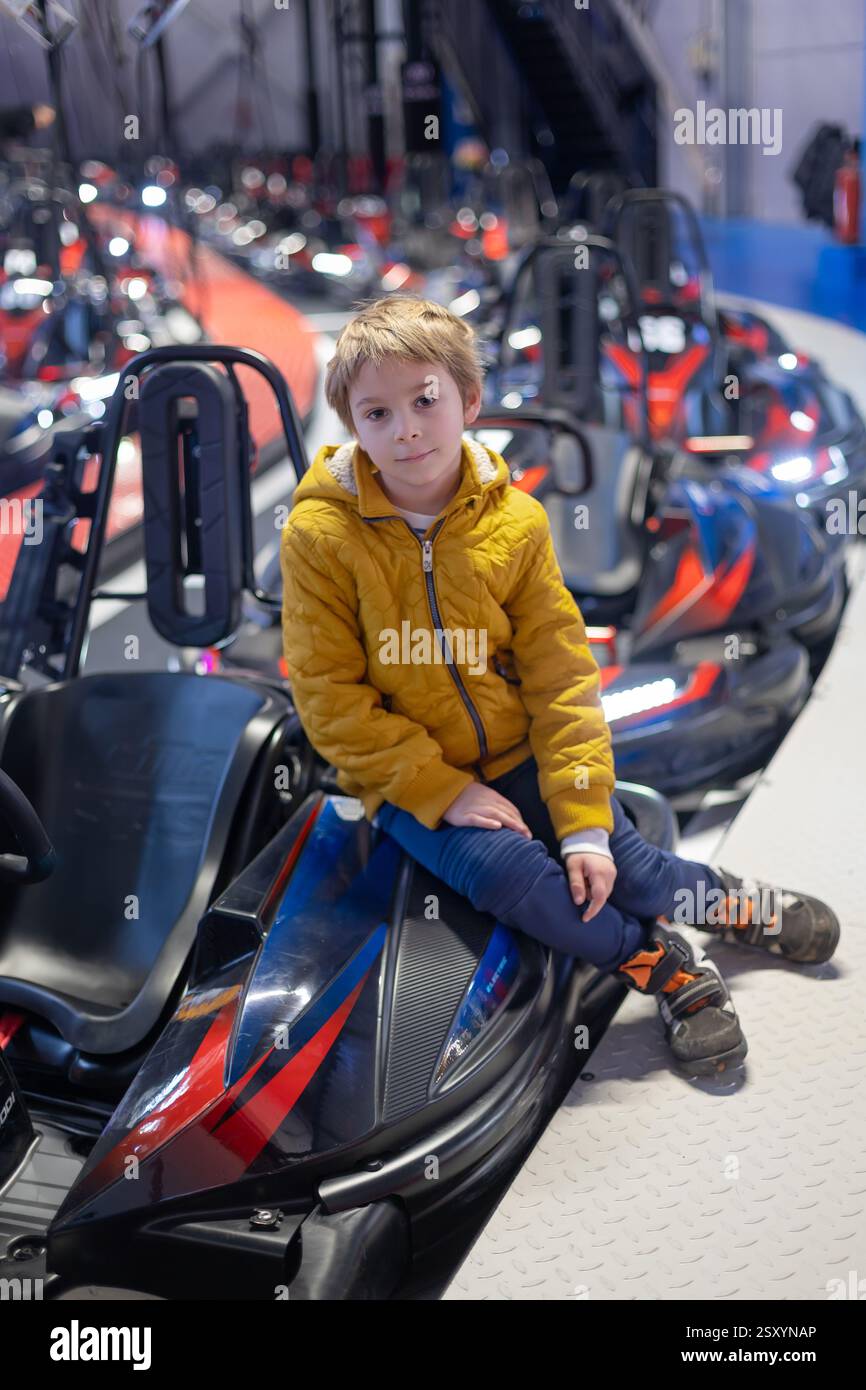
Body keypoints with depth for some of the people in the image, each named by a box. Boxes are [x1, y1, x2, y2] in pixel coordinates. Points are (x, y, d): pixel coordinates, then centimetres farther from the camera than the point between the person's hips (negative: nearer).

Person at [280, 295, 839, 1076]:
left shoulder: (514, 521, -7)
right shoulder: (320, 537, -14)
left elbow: (560, 676, -6)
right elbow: (330, 699, -13)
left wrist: (585, 823, -12)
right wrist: (443, 791, -19)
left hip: (518, 756, 2)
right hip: (406, 779, -2)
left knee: (615, 859, -12)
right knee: (508, 869, -25)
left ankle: (726, 903, 18)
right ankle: (655, 960, -4)